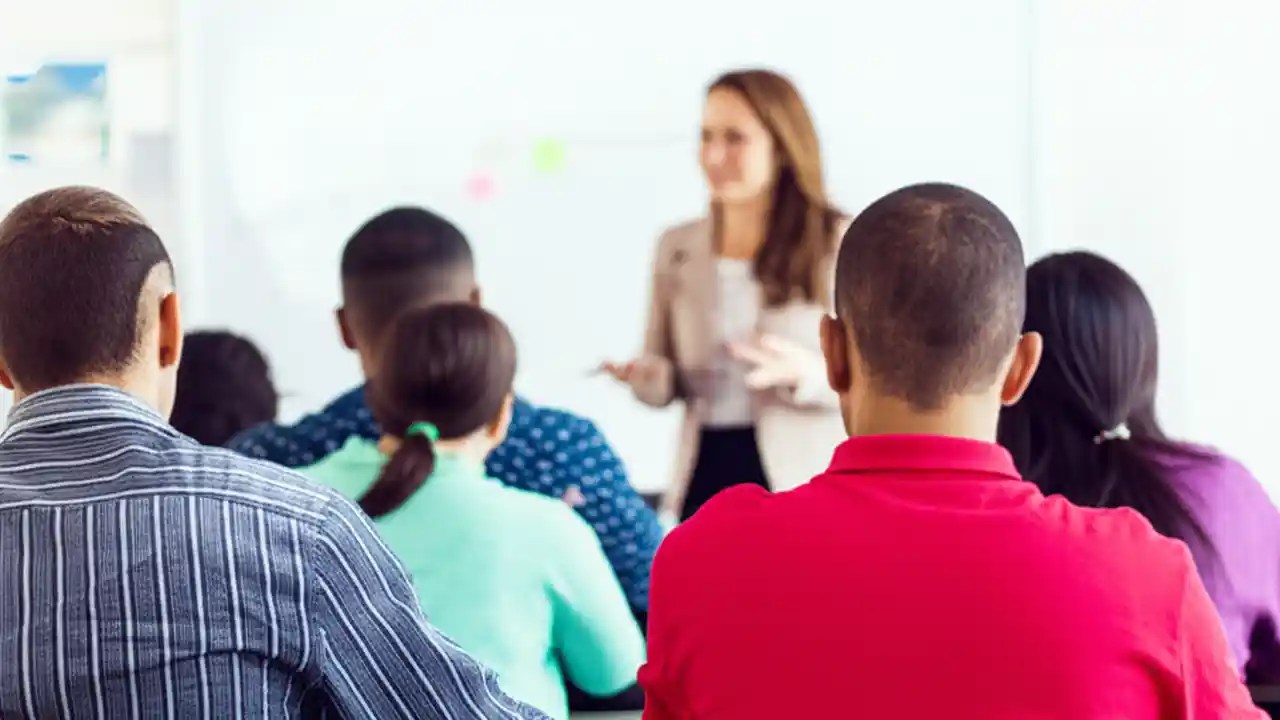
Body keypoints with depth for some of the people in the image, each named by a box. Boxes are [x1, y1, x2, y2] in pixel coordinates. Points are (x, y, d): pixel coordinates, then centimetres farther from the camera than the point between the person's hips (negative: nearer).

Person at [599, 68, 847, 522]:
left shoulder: (839, 243, -4)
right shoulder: (677, 247, 9)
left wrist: (804, 371, -23)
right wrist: (647, 375, -8)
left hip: (802, 485, -4)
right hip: (704, 478, 4)